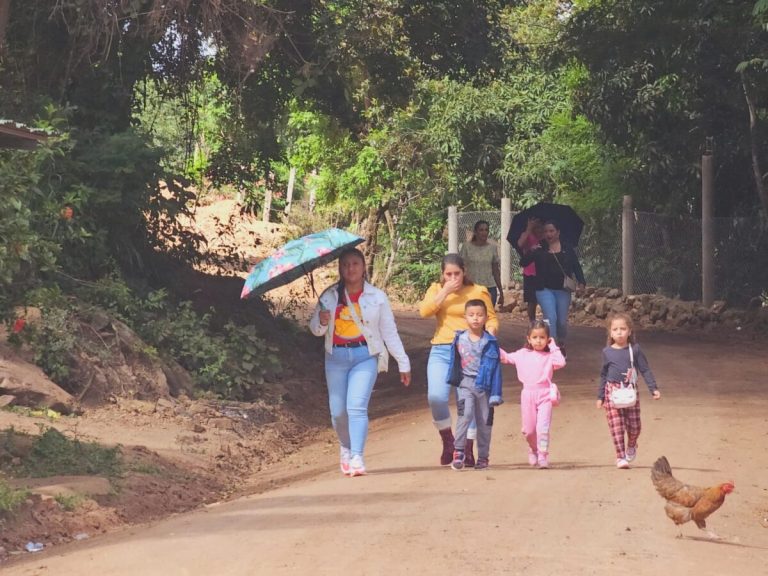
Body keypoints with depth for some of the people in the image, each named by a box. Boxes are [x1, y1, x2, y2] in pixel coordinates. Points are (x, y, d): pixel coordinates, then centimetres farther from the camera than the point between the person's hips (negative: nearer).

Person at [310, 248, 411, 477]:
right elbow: (315, 329, 7)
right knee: (338, 410, 4)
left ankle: (357, 457, -19)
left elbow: (389, 332, 7)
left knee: (357, 406, -17)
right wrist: (321, 322, -17)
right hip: (336, 357, 2)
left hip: (365, 356, -2)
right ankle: (345, 448, 30)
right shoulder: (330, 296, 5)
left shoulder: (376, 297, 3)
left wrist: (403, 363, 7)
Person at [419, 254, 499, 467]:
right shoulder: (436, 290, 13)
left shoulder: (478, 292, 8)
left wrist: (490, 331, -14)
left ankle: (468, 451, 10)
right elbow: (424, 311, -3)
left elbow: (492, 318, 8)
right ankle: (448, 441, 4)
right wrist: (445, 292, -7)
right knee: (436, 397, -18)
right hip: (441, 351, 1)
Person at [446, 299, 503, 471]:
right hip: (465, 384, 0)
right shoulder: (460, 339, 1)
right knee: (465, 413, -21)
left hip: (484, 385, 0)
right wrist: (454, 380, 15)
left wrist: (496, 394, -4)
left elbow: (495, 369, -1)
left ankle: (483, 457, 19)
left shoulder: (490, 342, -3)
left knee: (484, 421, 7)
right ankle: (458, 452, -18)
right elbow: (454, 364, 13)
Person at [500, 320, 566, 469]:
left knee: (543, 427, -12)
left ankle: (543, 456, -4)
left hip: (545, 395, -3)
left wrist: (553, 347, -5)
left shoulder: (549, 356, 4)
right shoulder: (523, 354, 11)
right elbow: (505, 357, 19)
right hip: (528, 394, 3)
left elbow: (561, 362, -15)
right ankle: (533, 450, 35)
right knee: (528, 430, 8)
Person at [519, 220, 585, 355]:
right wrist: (531, 252, -22)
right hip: (544, 289, -2)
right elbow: (523, 262, -4)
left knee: (562, 321, 9)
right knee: (550, 317, -18)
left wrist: (581, 282, -7)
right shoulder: (540, 250, 2)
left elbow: (576, 267, 7)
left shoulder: (567, 249, 5)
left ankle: (561, 343, 36)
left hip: (563, 290, 2)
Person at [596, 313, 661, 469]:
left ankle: (631, 446, 33)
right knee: (616, 427, -5)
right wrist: (600, 396, 11)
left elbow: (645, 370, 4)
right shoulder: (607, 352, 3)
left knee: (634, 425, 3)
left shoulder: (635, 349, 1)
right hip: (612, 392, 0)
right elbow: (603, 375, 11)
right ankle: (620, 457, 2)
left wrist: (654, 388, -4)